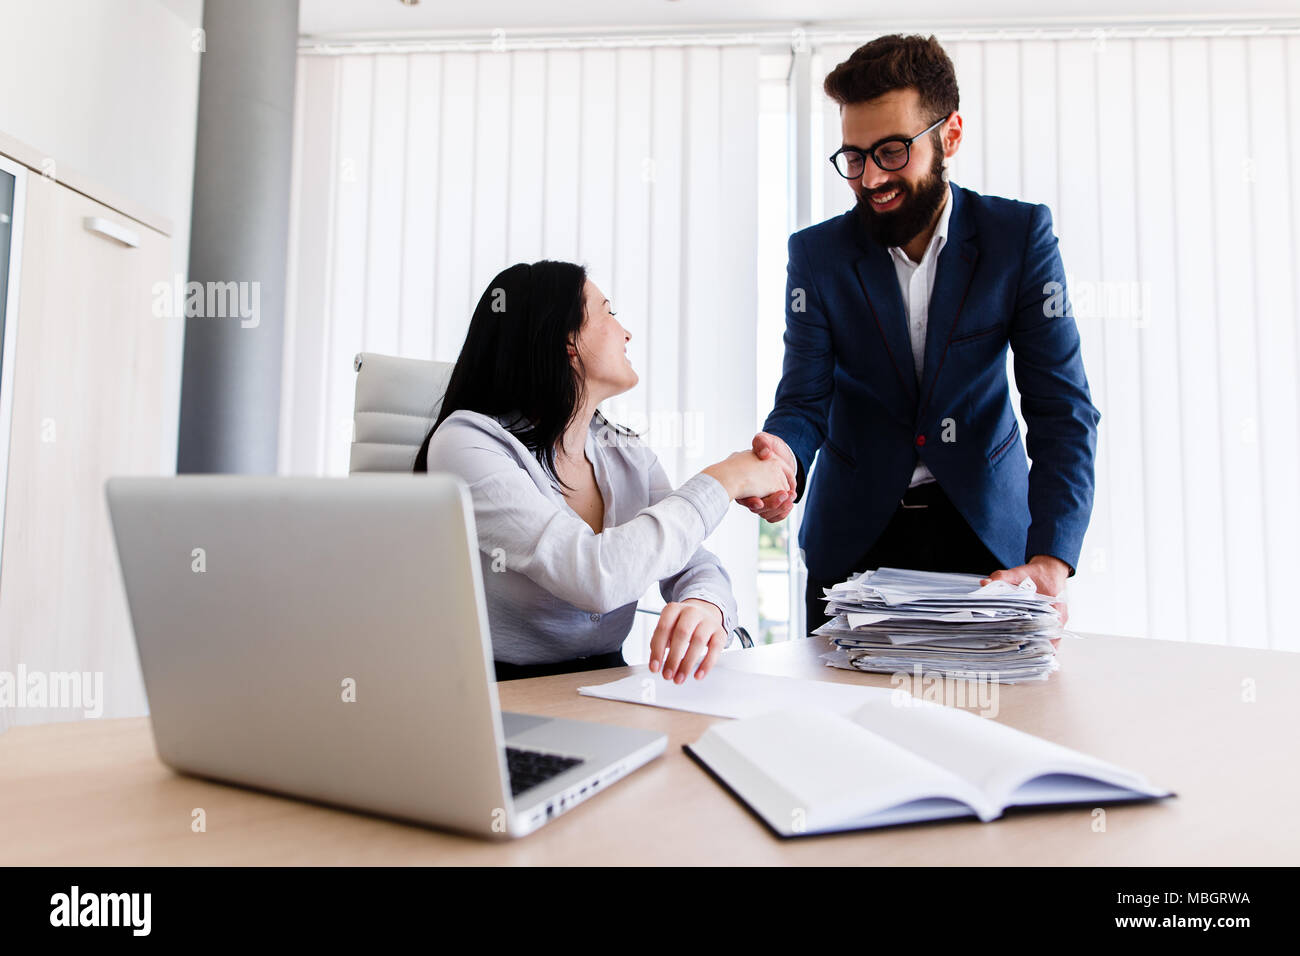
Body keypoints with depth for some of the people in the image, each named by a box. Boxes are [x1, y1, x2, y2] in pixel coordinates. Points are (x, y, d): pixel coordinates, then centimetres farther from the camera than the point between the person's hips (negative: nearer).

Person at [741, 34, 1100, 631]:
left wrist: (1049, 560, -26)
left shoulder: (1020, 235, -7)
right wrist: (784, 455, -34)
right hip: (854, 535, 1)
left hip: (987, 528, 0)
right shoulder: (816, 254, -5)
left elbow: (1062, 407, -13)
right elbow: (805, 400, -8)